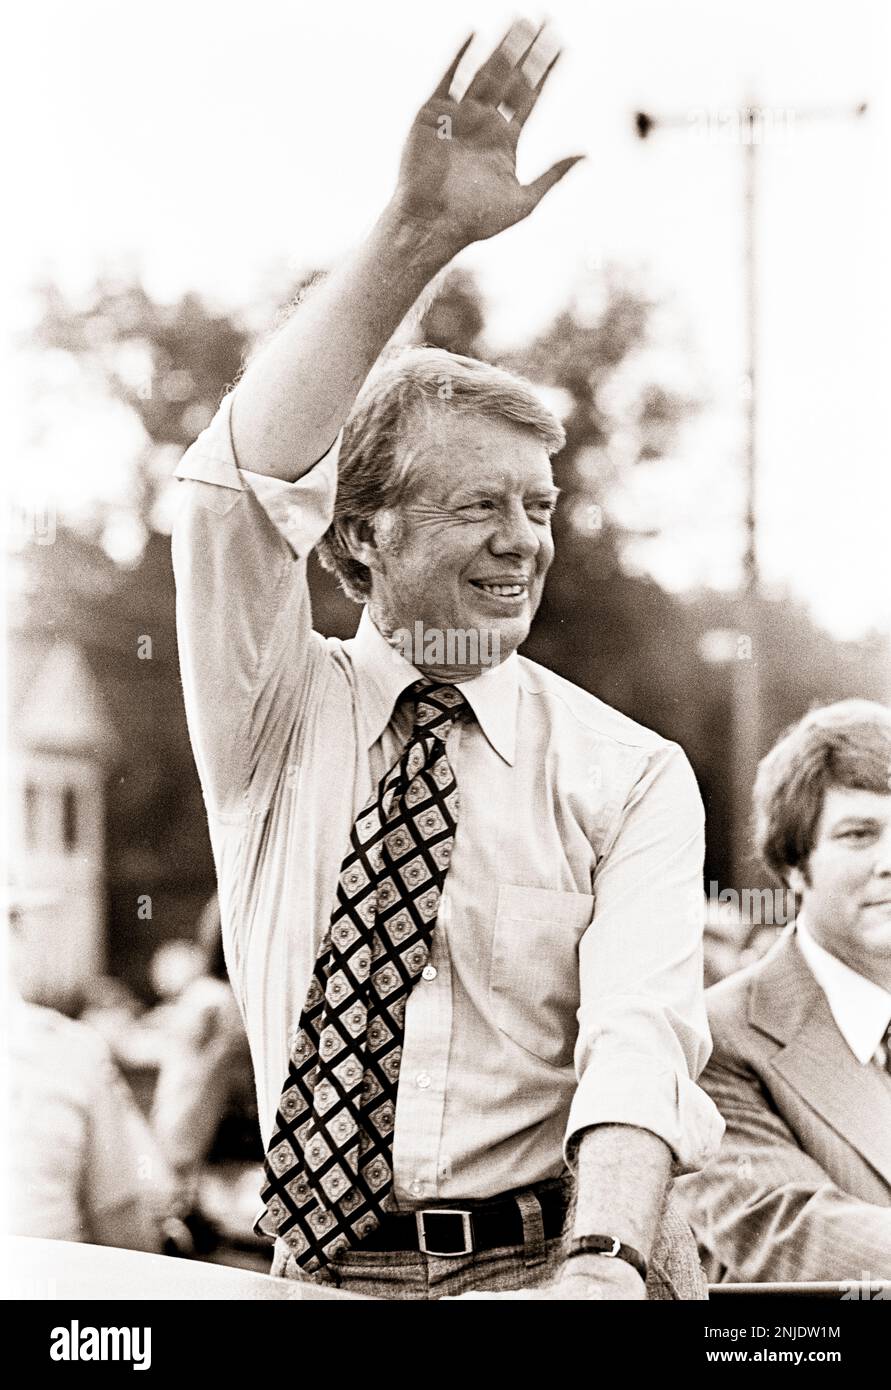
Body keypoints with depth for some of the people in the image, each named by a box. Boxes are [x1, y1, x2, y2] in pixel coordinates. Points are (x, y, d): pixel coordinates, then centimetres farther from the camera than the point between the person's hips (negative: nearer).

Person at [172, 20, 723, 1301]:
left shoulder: (628, 775, 3)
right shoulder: (280, 718, 6)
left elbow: (640, 1035, -10)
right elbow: (242, 482, -9)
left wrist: (603, 1262, -28)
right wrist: (416, 238, -18)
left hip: (550, 1266, -1)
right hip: (321, 1274, 1)